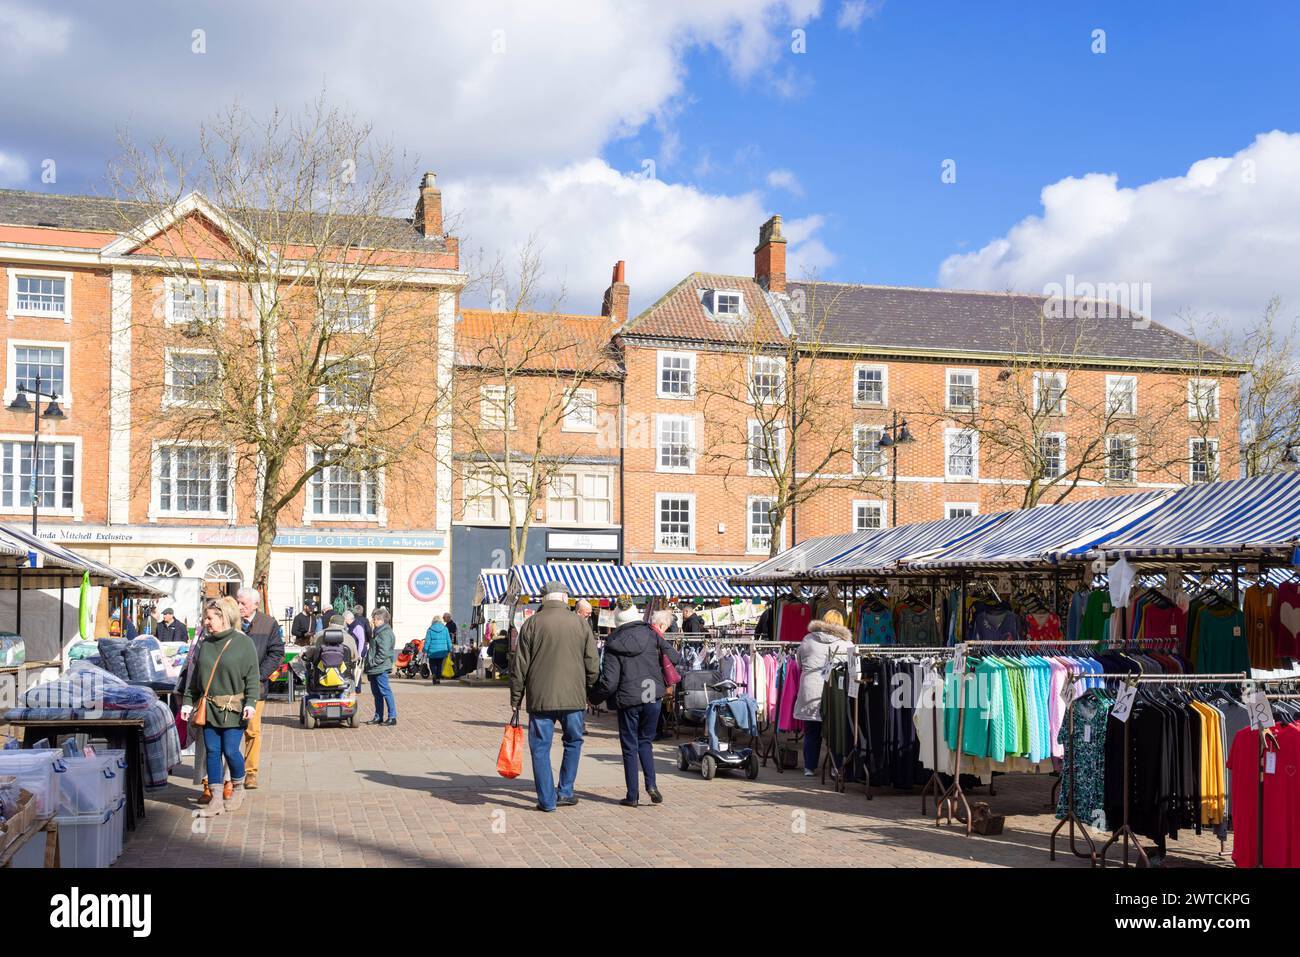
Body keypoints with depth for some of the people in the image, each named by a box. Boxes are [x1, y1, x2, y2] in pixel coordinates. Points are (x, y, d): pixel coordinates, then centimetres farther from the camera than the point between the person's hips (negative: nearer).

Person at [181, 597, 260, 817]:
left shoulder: (243, 642, -4)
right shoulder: (205, 644, 11)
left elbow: (253, 677, -5)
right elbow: (195, 676, 16)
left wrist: (251, 703, -13)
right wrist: (188, 702, 11)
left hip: (233, 708, -5)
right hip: (209, 707, 5)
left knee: (230, 750, -4)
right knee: (212, 751, 4)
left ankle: (238, 788, 22)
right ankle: (216, 800, 10)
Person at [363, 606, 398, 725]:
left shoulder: (385, 633, -16)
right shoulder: (378, 632, 16)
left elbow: (384, 653, -22)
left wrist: (373, 662, -18)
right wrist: (369, 662, 17)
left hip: (381, 668, -10)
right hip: (374, 669, 10)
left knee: (385, 691, -7)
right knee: (376, 693, 14)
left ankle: (392, 717, -4)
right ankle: (378, 717, 21)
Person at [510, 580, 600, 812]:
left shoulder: (532, 624, -1)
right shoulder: (580, 623, 2)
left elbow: (519, 666, -1)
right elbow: (593, 665, 3)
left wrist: (516, 699, 7)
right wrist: (588, 693, 17)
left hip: (540, 698, -1)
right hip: (573, 697, 1)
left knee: (541, 748, 7)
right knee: (573, 743, 20)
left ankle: (547, 800, 7)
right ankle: (565, 793, 21)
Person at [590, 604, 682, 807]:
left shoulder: (613, 644, -4)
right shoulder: (651, 634, 0)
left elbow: (609, 682, -8)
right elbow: (675, 658, 2)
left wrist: (593, 697, 6)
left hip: (628, 700, -2)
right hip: (653, 697, 2)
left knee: (629, 747, 9)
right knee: (645, 741, 18)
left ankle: (632, 796, 10)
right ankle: (651, 784, 0)